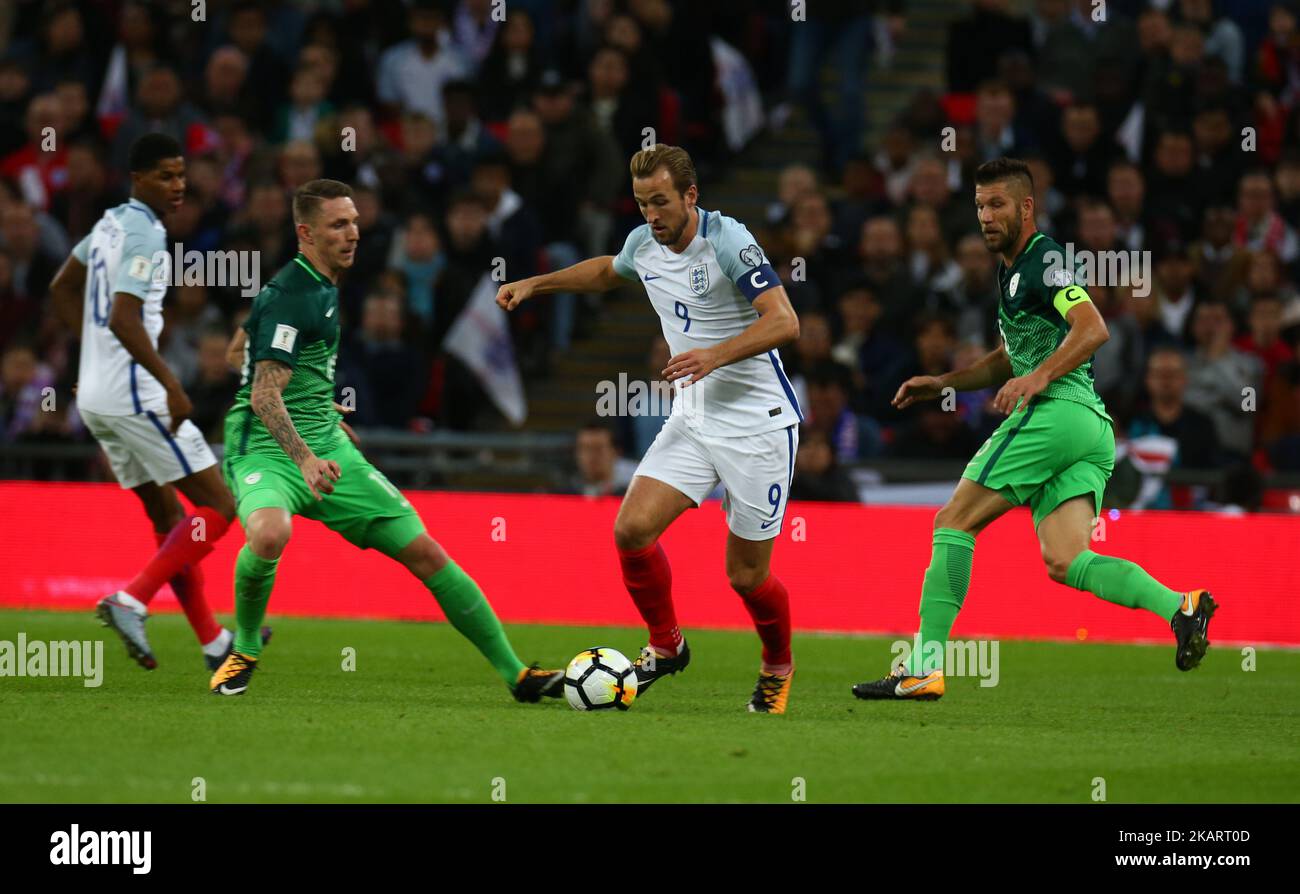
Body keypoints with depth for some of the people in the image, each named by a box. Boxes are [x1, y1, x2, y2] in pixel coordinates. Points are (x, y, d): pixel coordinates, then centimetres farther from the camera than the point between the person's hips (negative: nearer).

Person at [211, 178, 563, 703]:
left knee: (424, 552, 0)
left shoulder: (320, 285, 14)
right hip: (266, 448, -9)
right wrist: (304, 457, -39)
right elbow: (264, 396, -24)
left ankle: (516, 674, 5)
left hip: (324, 445, 9)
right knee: (270, 533, -40)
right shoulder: (290, 295, -16)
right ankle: (244, 652, -11)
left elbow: (237, 355, 26)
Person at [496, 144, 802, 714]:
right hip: (693, 418, 6)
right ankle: (665, 646, 10)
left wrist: (716, 355, -35)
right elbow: (609, 270, 31)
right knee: (632, 528, -13)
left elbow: (784, 322, -24)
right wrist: (535, 284, 24)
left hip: (758, 421, -6)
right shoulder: (644, 244, 5)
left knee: (746, 576, -2)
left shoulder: (728, 240, -17)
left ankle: (778, 667, 29)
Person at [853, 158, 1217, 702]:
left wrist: (1038, 377, -29)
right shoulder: (1013, 270, 27)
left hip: (1056, 410, -9)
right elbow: (1011, 360, 38)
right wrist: (942, 383, 29)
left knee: (954, 521, -5)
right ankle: (1180, 606, -22)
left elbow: (1093, 330, -18)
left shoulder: (1045, 258, -4)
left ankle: (925, 666, -8)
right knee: (1065, 563, -5)